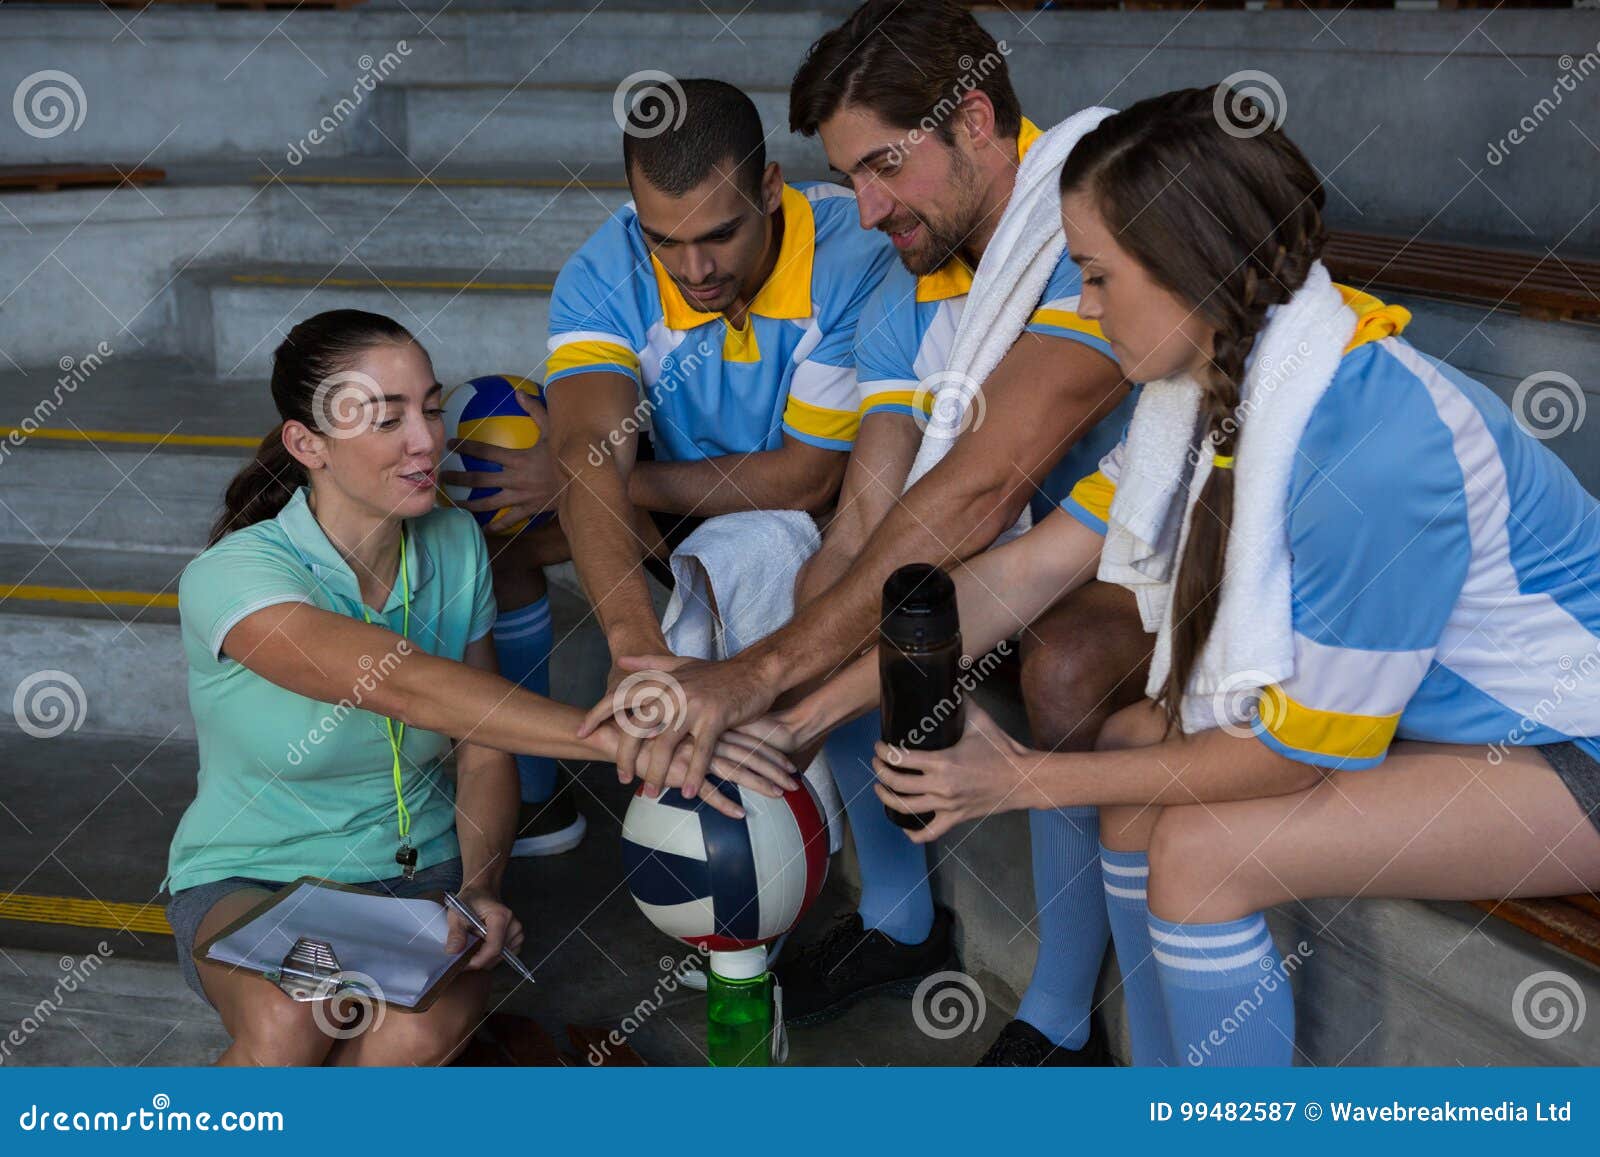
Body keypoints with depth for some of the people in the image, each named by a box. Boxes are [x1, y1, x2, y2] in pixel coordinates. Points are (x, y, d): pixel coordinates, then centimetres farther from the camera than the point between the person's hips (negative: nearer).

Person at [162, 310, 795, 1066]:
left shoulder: (454, 545, -3)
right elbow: (406, 686, -38)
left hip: (418, 875, 3)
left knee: (425, 1030, -31)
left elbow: (484, 749, 1)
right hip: (249, 886, -3)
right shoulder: (228, 577, -21)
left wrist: (480, 887, -18)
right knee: (289, 1024, -36)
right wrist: (621, 738, -46)